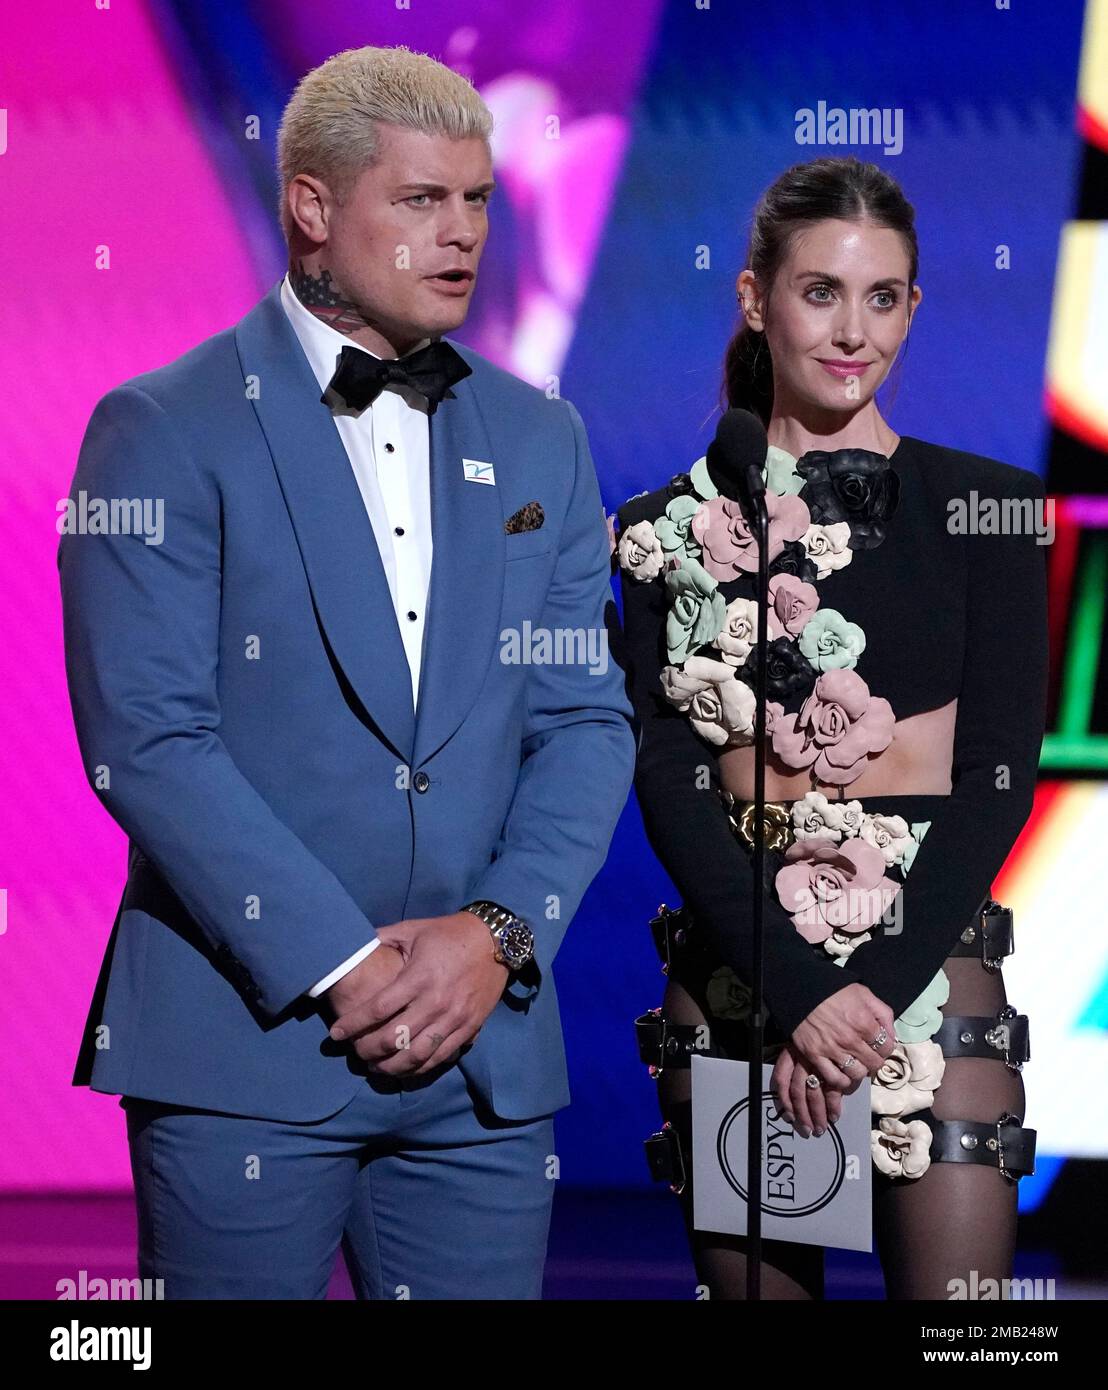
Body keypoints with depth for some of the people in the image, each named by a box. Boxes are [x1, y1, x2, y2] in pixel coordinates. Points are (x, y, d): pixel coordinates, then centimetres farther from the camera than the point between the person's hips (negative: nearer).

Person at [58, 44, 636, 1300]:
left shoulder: (537, 439, 13)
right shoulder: (165, 431, -3)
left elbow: (586, 717, 9)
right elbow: (146, 737, -11)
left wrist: (497, 932, -7)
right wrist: (341, 962, -14)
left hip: (488, 1052, 4)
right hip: (245, 1038, -4)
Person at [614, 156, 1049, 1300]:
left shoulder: (983, 508, 4)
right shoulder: (672, 530, 6)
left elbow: (999, 775, -1)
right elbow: (670, 785, 0)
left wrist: (875, 983, -11)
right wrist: (799, 987, -12)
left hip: (930, 964, -1)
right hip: (736, 975, 1)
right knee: (753, 1278, 5)